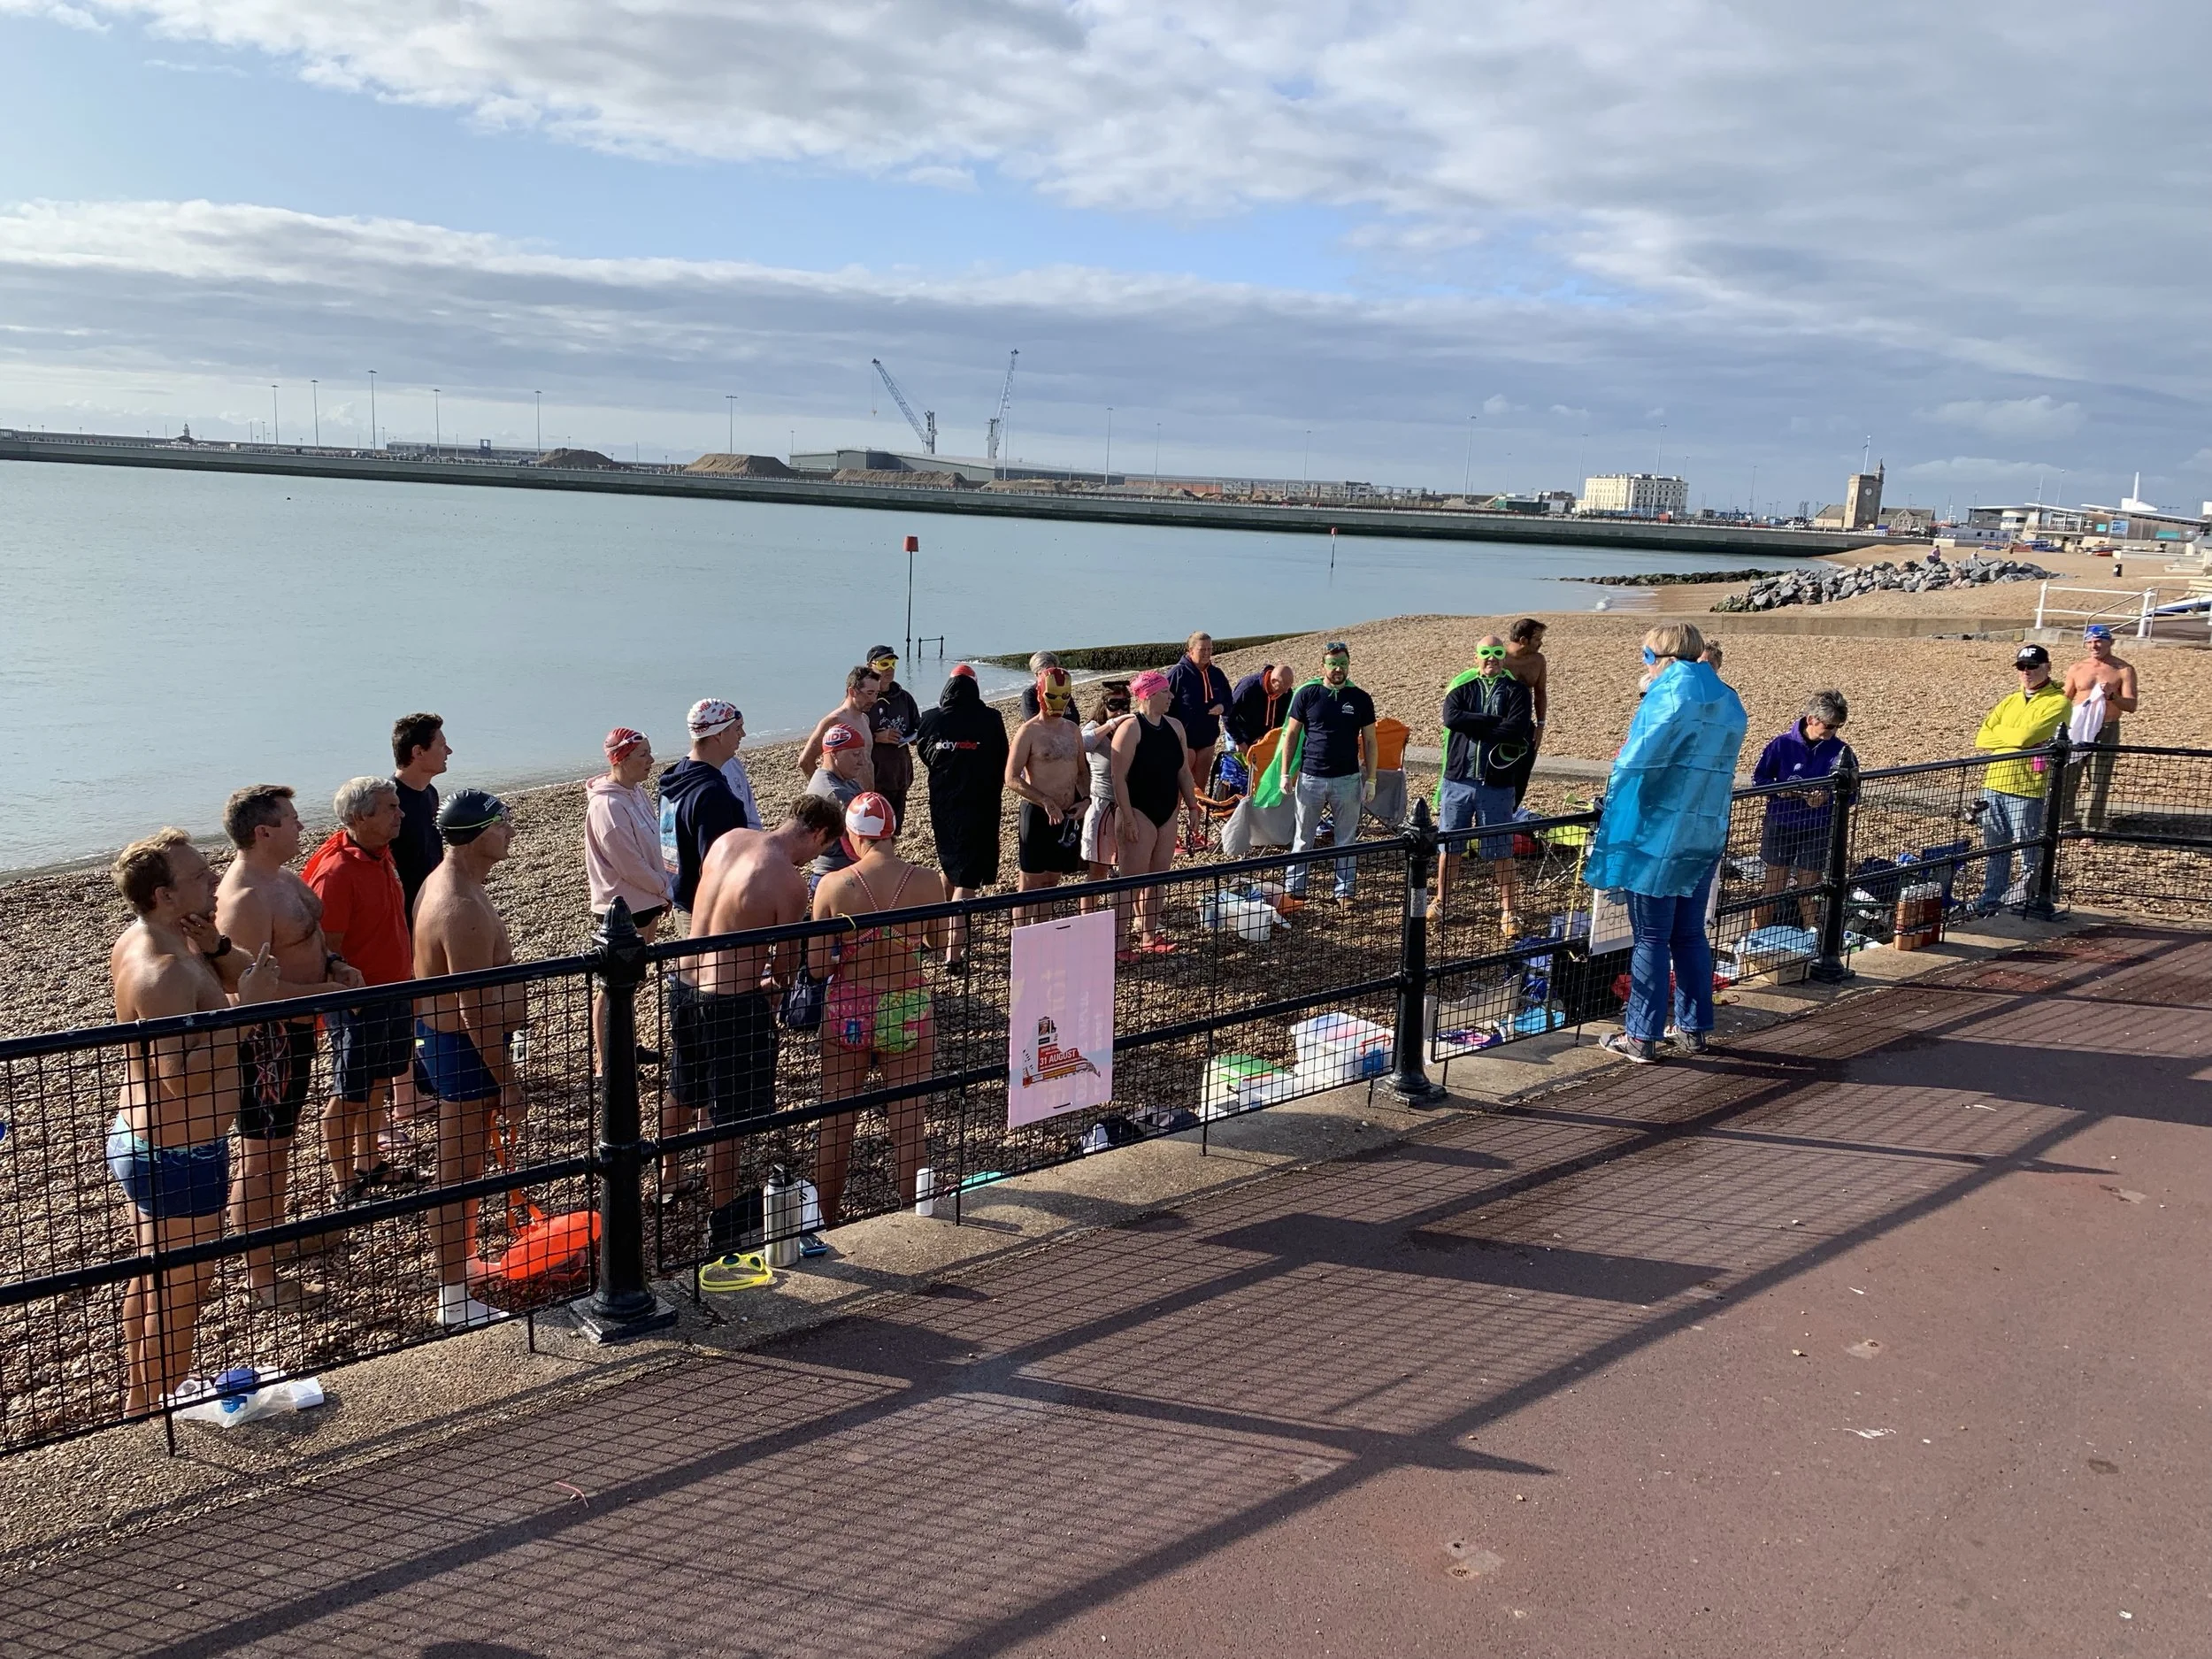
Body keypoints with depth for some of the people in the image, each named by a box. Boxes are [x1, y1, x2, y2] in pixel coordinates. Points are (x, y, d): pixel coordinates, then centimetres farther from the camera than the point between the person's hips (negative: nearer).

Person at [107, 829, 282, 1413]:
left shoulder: (141, 943, 3)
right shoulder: (163, 972, -28)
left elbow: (250, 976, 10)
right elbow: (182, 1078, -33)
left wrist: (214, 945, -9)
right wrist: (245, 1005, -31)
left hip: (140, 1142, 10)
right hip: (179, 1158, -10)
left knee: (153, 1280, 25)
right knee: (182, 1294, 8)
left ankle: (140, 1399, 42)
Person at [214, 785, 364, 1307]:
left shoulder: (280, 876, 5)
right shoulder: (245, 898, -26)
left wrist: (334, 964, 2)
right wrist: (325, 991, -22)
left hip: (294, 1028, 11)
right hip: (265, 1037, -11)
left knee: (282, 1141, 26)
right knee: (261, 1157, 1)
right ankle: (258, 1273, 12)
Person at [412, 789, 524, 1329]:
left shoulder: (446, 881, 6)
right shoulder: (463, 908, -28)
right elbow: (475, 1010, -27)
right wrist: (508, 1083, -21)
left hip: (445, 1038, 11)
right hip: (464, 1049, -11)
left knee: (465, 1166, 26)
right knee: (460, 1173, 1)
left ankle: (463, 1256, 44)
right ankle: (455, 1300, 13)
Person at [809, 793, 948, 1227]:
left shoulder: (833, 886, -12)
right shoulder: (927, 882, -10)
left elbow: (817, 967, -10)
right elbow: (939, 944, 4)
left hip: (848, 1012, 0)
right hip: (908, 1012, 0)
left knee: (835, 1124, 17)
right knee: (907, 1124, 11)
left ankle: (828, 1220, 31)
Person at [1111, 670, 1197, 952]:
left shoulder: (1174, 726, 7)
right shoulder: (1131, 728, -14)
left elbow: (1183, 771, 16)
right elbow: (1119, 777, -17)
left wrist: (1193, 806, 13)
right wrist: (1127, 818, -20)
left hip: (1167, 813, 7)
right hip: (1139, 813, -7)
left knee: (1157, 877, 13)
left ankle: (1149, 935, 23)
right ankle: (1116, 940, -1)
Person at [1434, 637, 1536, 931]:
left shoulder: (1516, 691, 2)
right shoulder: (1461, 686, 6)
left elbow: (1517, 729, -16)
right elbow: (1450, 717, -14)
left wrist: (1472, 725, -11)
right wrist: (1496, 722, -14)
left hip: (1497, 784, -2)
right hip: (1457, 780, 2)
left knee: (1502, 850, 3)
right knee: (1448, 844, 12)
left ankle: (1507, 912, 12)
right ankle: (1441, 902, 27)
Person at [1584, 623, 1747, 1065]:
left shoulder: (1670, 694, -12)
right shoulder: (1729, 702, 13)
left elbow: (1636, 763, -15)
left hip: (1658, 834, -7)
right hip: (1706, 837, 7)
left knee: (1651, 938, -1)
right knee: (1690, 934, 16)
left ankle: (1642, 1037, 4)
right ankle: (1694, 1028, 22)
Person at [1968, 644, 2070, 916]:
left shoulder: (2058, 702, -6)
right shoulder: (2010, 701, 17)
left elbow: (2025, 736, -19)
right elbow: (1981, 739, 7)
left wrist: (1998, 731, 0)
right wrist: (2014, 737, -8)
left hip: (2027, 787, -7)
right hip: (1994, 782, 7)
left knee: (2028, 850, 1)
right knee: (1994, 848, 14)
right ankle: (1992, 897, 23)